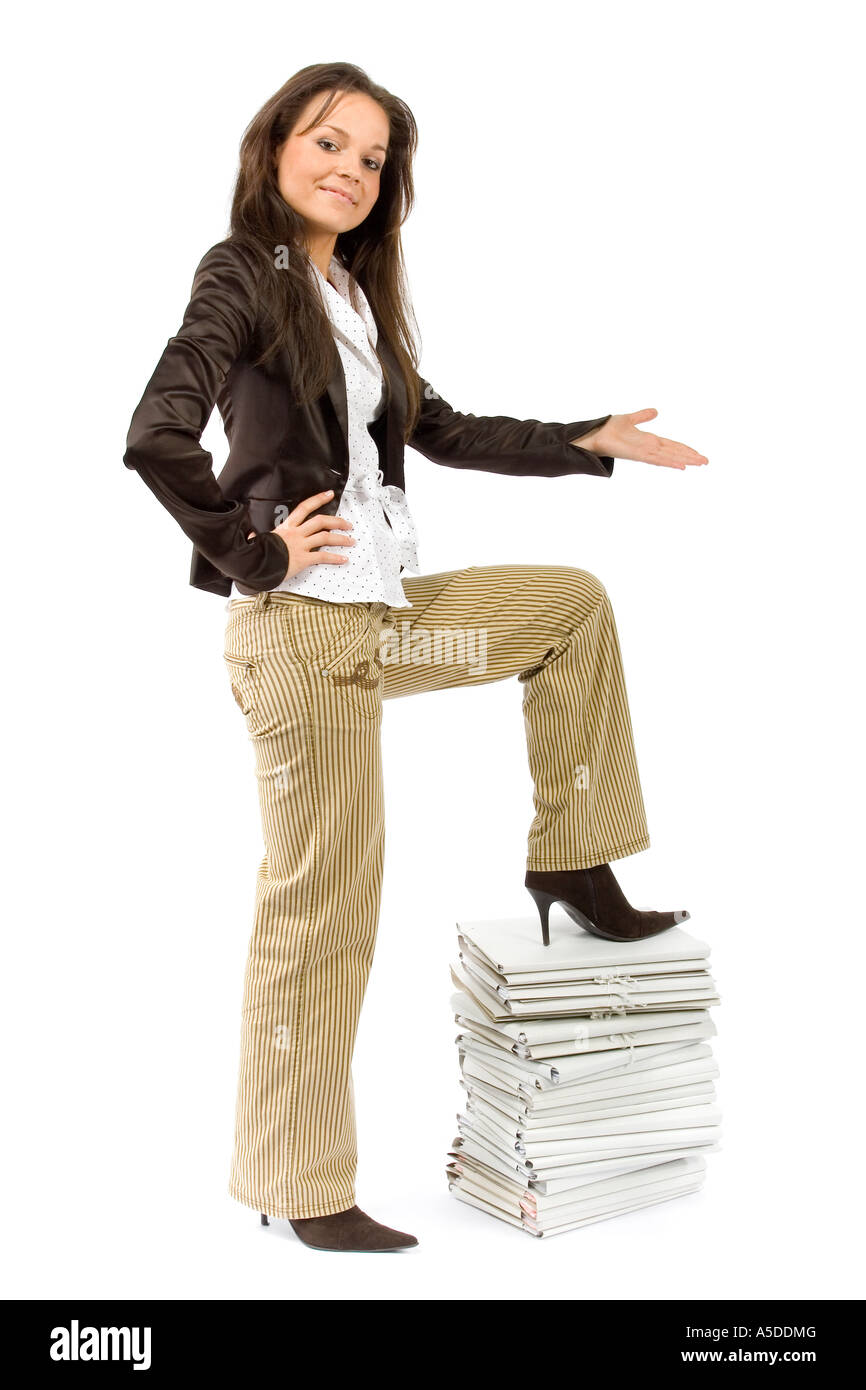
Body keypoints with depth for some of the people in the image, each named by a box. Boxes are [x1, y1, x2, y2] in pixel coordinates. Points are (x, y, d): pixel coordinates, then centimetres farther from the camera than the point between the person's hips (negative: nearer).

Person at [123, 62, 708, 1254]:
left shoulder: (354, 294, 16)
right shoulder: (243, 275, -8)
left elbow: (441, 432, 21)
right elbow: (158, 439, -23)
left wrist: (593, 443, 18)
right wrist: (254, 551, -14)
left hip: (384, 613, 8)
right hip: (304, 630, -8)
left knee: (574, 603, 18)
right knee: (322, 908, -1)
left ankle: (571, 863, 21)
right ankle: (303, 1190, 17)